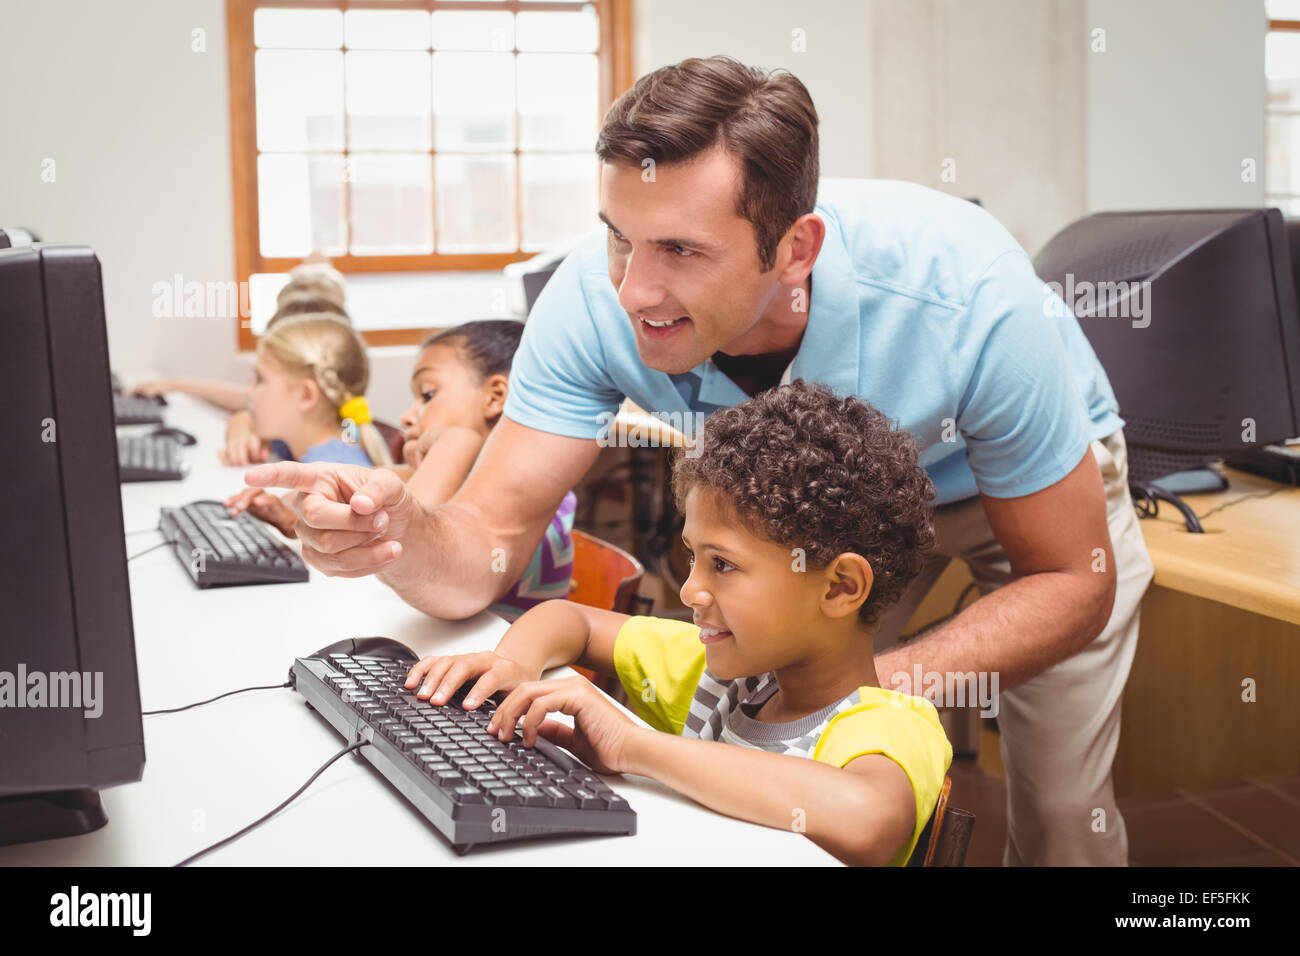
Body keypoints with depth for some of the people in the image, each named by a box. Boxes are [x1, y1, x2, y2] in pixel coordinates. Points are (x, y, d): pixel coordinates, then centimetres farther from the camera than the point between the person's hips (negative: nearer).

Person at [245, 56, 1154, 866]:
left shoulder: (965, 298, -41)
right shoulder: (597, 296, -32)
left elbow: (1071, 582, -30)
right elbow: (486, 547, -30)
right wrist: (398, 536, -55)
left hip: (1045, 482, -2)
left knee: (1062, 822, -3)